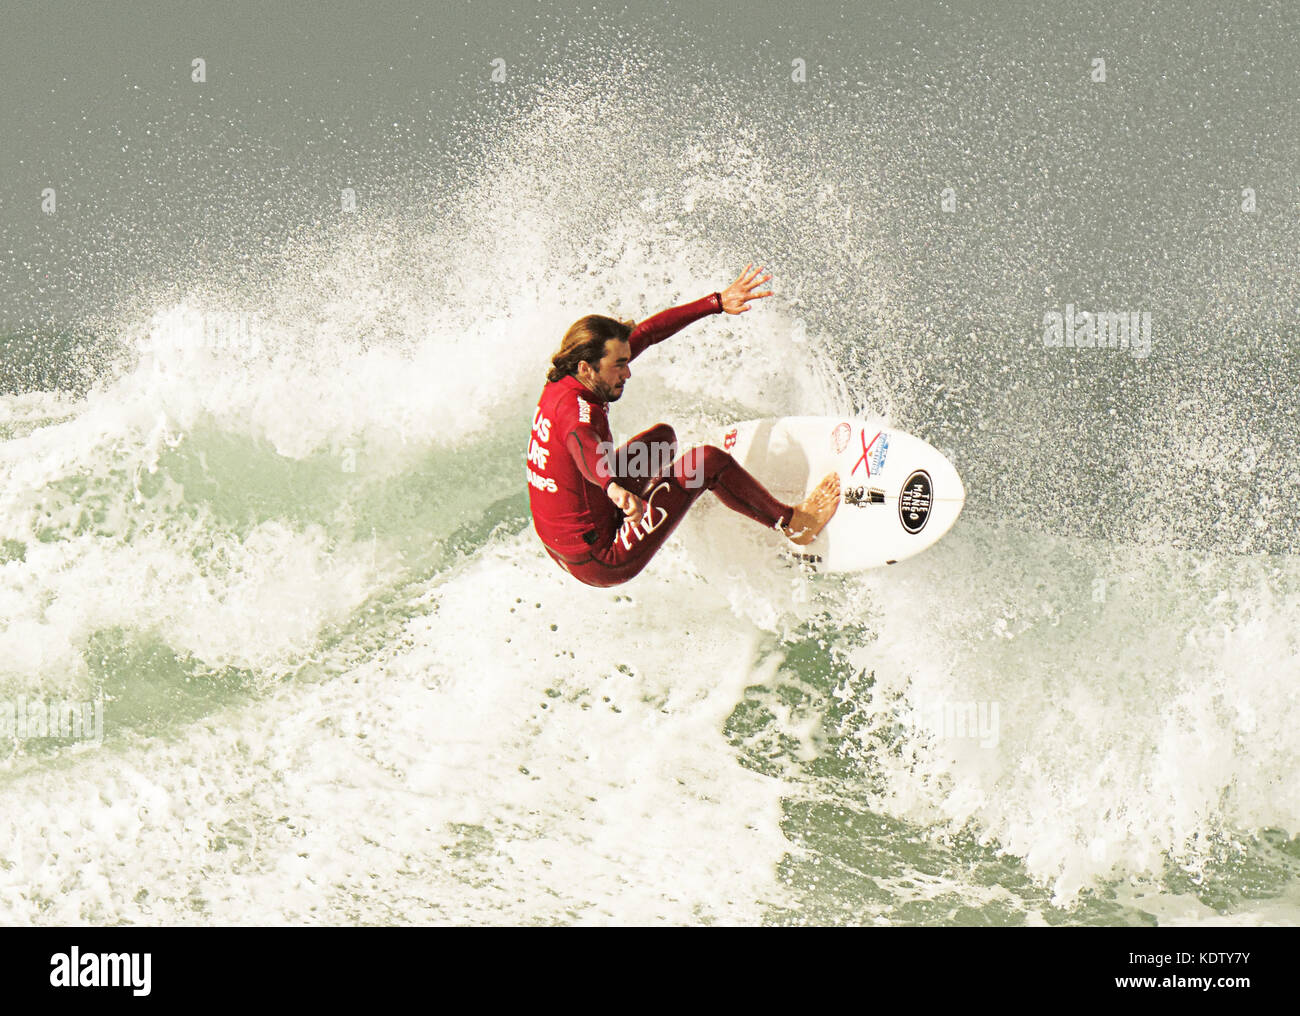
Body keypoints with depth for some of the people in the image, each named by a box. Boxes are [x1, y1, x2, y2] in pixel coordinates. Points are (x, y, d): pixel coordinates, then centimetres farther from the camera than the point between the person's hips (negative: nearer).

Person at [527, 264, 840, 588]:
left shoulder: (563, 383, -1)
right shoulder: (576, 406, -27)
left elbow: (647, 333, 5)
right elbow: (583, 444, -52)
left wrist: (717, 302, 7)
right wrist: (614, 486, -74)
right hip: (601, 566, -9)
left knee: (662, 436, 23)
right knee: (708, 461, -7)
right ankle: (793, 524, 10)